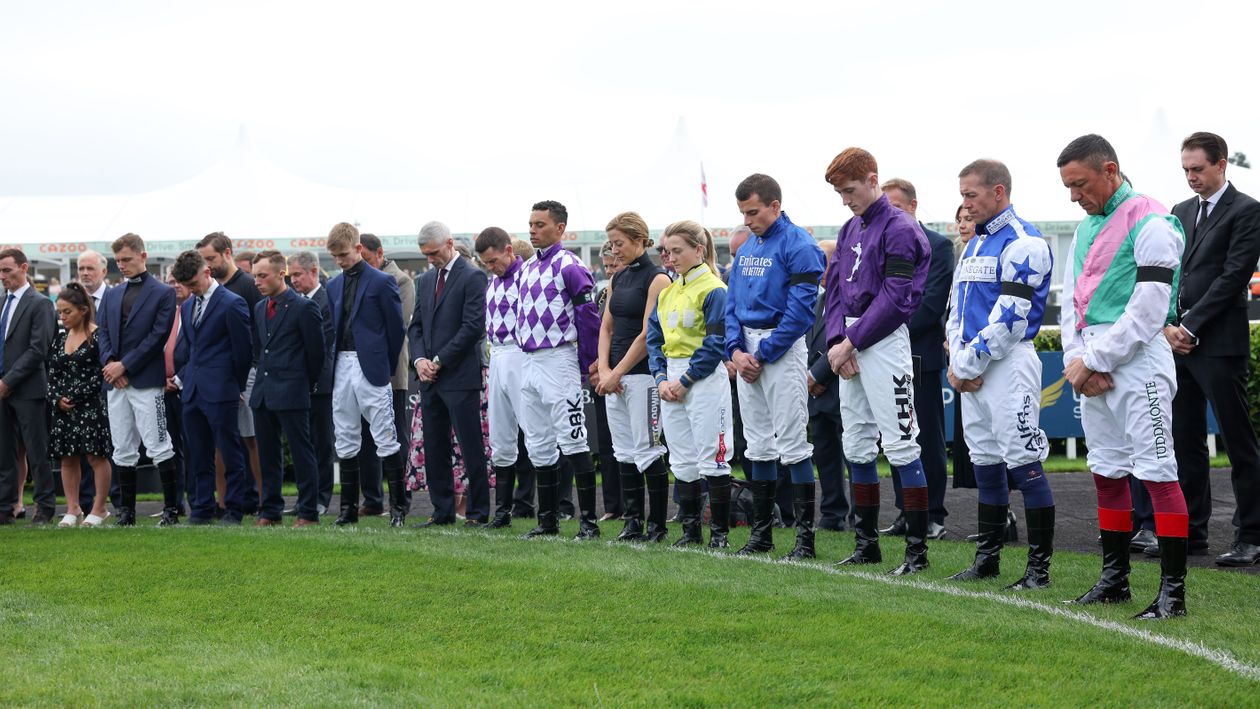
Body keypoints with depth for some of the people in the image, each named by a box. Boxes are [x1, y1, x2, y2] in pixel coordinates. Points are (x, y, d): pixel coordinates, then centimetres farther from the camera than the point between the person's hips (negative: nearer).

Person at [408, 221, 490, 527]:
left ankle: (478, 512, 1)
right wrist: (419, 359, -1)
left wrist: (440, 360, -12)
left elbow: (473, 326, -14)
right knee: (434, 448, 8)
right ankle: (442, 511, 15)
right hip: (430, 377, 7)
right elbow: (416, 325, 18)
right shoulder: (426, 280, 17)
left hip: (460, 376, -7)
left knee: (471, 449, -4)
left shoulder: (472, 277, -7)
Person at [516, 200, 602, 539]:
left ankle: (588, 520, -6)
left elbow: (589, 316, -12)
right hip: (528, 364, 9)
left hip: (559, 361, -9)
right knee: (538, 446, 11)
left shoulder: (569, 266, -10)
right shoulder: (528, 269, 15)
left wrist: (586, 365, -11)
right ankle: (548, 520, 18)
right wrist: (523, 344, 16)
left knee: (572, 442, -9)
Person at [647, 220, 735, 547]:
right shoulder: (667, 293, 14)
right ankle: (690, 529, 17)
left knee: (711, 457, -6)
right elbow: (654, 337, 14)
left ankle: (720, 531, 0)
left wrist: (685, 381, -13)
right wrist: (661, 378, 0)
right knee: (682, 460, 10)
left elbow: (715, 343, -13)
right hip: (671, 381, 8)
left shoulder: (713, 290, -9)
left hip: (704, 380, -7)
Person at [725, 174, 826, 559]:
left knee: (792, 442, -8)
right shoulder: (747, 249, 15)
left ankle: (805, 537, -6)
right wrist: (736, 349, -1)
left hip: (782, 349, -8)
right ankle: (761, 531, 18)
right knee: (758, 443, 11)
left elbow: (800, 308, -16)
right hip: (747, 350, 8)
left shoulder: (798, 245, -10)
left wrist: (762, 355, -14)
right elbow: (732, 304, 16)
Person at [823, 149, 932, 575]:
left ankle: (917, 549, -6)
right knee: (856, 445, 11)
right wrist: (837, 342, -1)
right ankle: (867, 542, 20)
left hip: (884, 342, -9)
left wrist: (849, 343, -14)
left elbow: (893, 300, -16)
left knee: (900, 444, -8)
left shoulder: (900, 229, -10)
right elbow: (836, 291, 15)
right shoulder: (850, 230, 16)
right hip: (849, 347, 9)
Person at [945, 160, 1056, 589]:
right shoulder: (974, 246, 19)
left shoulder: (1023, 243, -11)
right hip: (970, 370, 9)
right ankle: (987, 557, 21)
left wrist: (970, 363, -13)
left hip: (1009, 361, -9)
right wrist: (957, 360, 2)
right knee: (985, 463, 13)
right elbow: (958, 308, 18)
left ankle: (1039, 566, -5)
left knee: (1024, 462, -8)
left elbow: (1009, 316, -16)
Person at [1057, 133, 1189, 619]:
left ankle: (1173, 589, -8)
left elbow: (1148, 312, -16)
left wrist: (1093, 360, -13)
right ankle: (1115, 579, 23)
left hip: (1137, 360, -8)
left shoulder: (1150, 224, -10)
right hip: (1092, 367, 8)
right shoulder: (1085, 229, 16)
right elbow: (1071, 301, 16)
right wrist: (1077, 360, -1)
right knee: (1107, 471, 13)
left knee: (1156, 471, -9)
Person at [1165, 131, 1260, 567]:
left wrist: (1190, 326, -13)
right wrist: (1169, 326, -1)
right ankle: (1191, 531, 17)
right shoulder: (1181, 213, 17)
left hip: (1220, 344, -7)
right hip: (1178, 342, 7)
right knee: (1185, 441, 9)